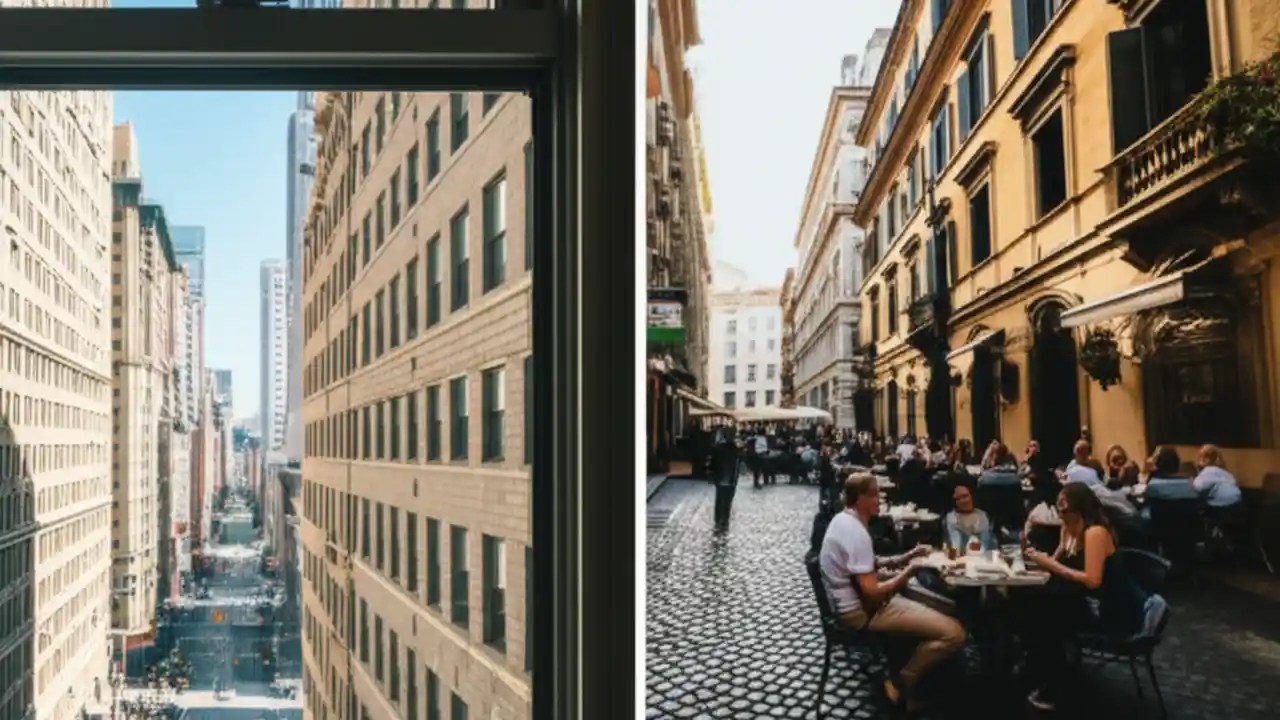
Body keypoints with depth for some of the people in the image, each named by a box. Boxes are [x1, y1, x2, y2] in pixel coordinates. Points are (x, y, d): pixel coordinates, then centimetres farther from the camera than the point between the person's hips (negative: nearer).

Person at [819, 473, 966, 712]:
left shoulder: (844, 520, 7)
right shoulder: (856, 532, -25)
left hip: (856, 599, 11)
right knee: (953, 633, -18)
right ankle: (903, 683, -2)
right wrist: (910, 570, -14)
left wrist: (905, 558, 9)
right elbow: (873, 594, -26)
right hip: (861, 611, -11)